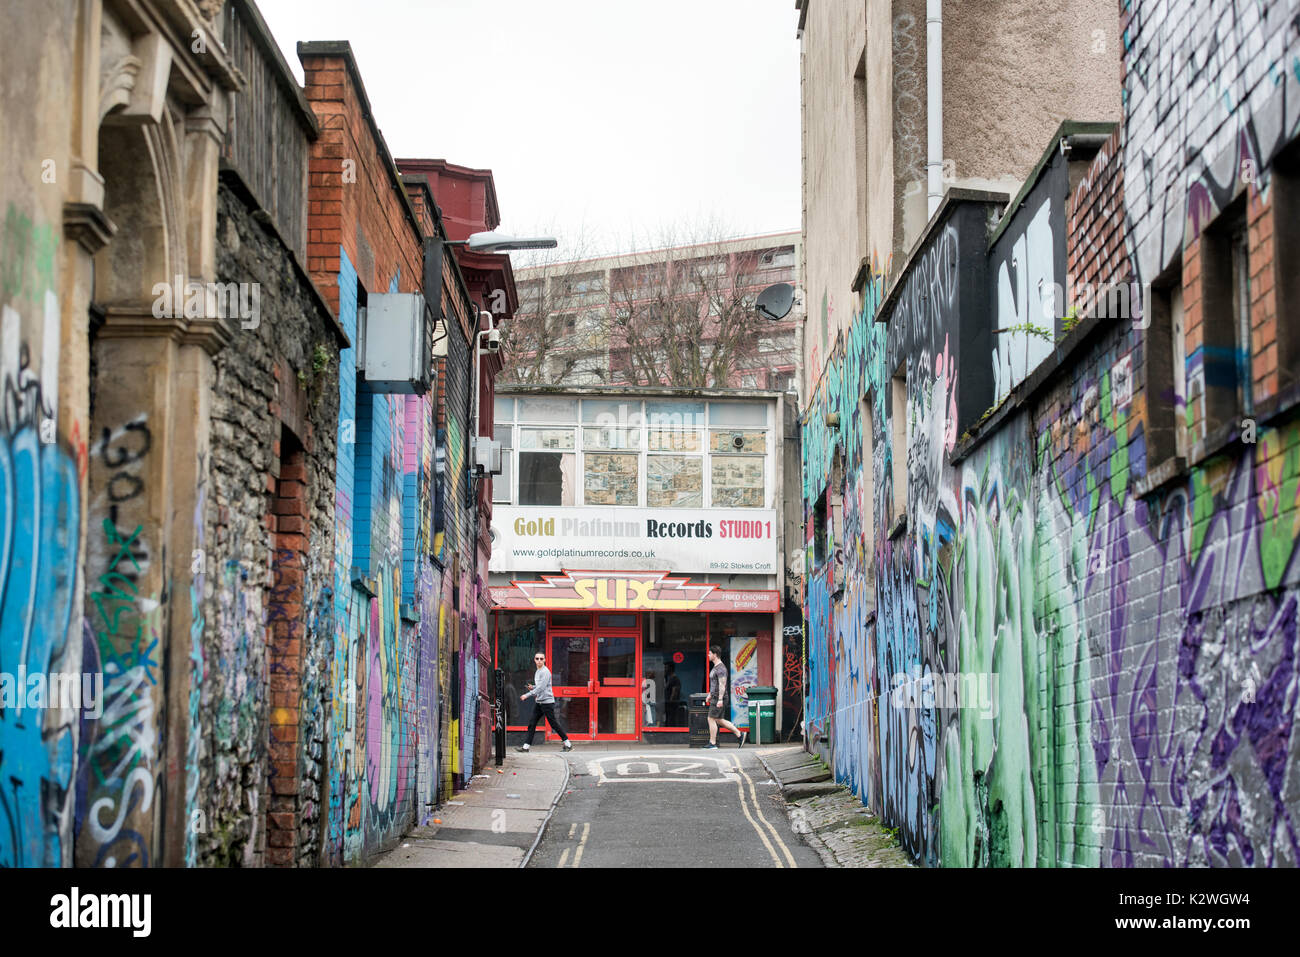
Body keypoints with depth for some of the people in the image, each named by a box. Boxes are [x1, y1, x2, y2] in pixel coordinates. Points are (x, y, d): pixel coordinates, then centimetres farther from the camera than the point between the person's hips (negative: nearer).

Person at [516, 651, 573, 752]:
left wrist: (527, 695, -22)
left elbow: (541, 688, -22)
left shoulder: (545, 672, -14)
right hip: (538, 702, 9)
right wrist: (532, 687, 6)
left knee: (554, 724, -3)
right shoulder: (537, 672, 15)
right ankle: (526, 746, 2)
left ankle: (568, 744, 8)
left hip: (547, 702, -9)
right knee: (532, 724, 2)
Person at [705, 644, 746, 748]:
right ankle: (739, 734, 14)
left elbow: (722, 684, -22)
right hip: (715, 697, 10)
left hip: (718, 698, -10)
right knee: (719, 720, 12)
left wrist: (720, 699, -26)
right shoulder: (715, 667, 16)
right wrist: (710, 695, 27)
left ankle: (712, 744, -2)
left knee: (711, 719, -6)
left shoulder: (721, 668, -16)